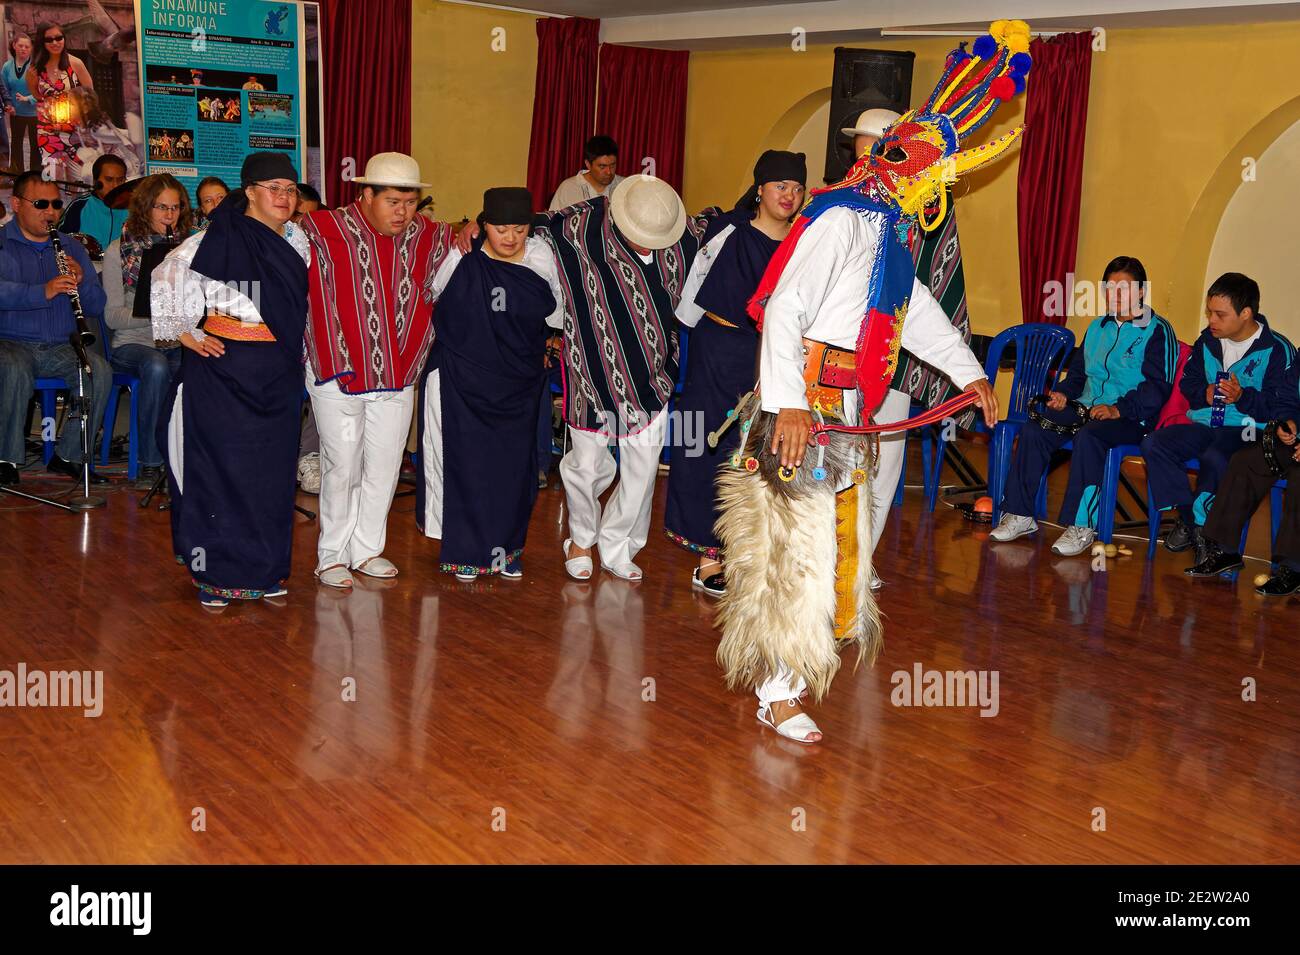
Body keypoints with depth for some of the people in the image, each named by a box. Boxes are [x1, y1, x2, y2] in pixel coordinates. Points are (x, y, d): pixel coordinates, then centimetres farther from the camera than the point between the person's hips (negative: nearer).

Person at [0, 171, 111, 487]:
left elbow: (96, 307, 10)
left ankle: (69, 455, -10)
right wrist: (43, 292, -32)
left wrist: (81, 281, -11)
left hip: (62, 346, 3)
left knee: (100, 371, -24)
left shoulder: (70, 247, 15)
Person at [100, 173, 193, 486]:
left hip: (179, 343, 2)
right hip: (133, 343, -2)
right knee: (156, 367, -37)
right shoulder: (119, 251, 4)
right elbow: (113, 316, -3)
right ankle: (150, 461, -25)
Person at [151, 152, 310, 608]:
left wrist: (299, 351, 15)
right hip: (224, 370, -6)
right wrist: (185, 333, -7)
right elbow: (165, 279, -7)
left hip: (279, 373, 6)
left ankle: (265, 568, 18)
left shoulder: (297, 240, 10)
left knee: (272, 466, 8)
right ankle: (217, 572, 5)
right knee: (222, 463, -3)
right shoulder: (218, 239, -8)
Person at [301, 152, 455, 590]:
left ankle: (367, 549, 26)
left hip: (398, 376, 5)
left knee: (384, 466, 11)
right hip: (340, 374, -4)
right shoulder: (325, 230, -11)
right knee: (342, 466, 0)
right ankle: (332, 555, 15)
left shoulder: (425, 235, 3)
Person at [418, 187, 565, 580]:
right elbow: (427, 298, 5)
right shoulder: (461, 256, -11)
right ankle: (464, 551, 13)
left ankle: (506, 550, 21)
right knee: (464, 462, 0)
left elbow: (556, 316, 11)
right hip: (461, 381, -2)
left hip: (517, 385, 3)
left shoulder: (540, 255, -3)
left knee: (513, 465, 7)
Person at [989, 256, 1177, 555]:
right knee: (1033, 430, -17)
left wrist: (1118, 409, -21)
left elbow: (1159, 385, -10)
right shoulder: (1098, 327, 21)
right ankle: (1020, 514, -14)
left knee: (1087, 436, -36)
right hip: (1085, 407, 7)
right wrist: (1064, 393, 8)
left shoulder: (1157, 331, -1)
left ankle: (1082, 526, -30)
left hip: (1132, 417, -6)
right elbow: (1078, 371, 30)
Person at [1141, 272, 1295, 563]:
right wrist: (1205, 393, -4)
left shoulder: (1277, 350, -7)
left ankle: (1200, 523, -16)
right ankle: (1189, 518, -12)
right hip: (1205, 425, 6)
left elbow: (1282, 408, -10)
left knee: (1215, 458, -38)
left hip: (1247, 431, -6)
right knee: (1153, 444, -18)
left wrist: (1243, 396, -26)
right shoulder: (1208, 340, 10)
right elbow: (1187, 382, 20)